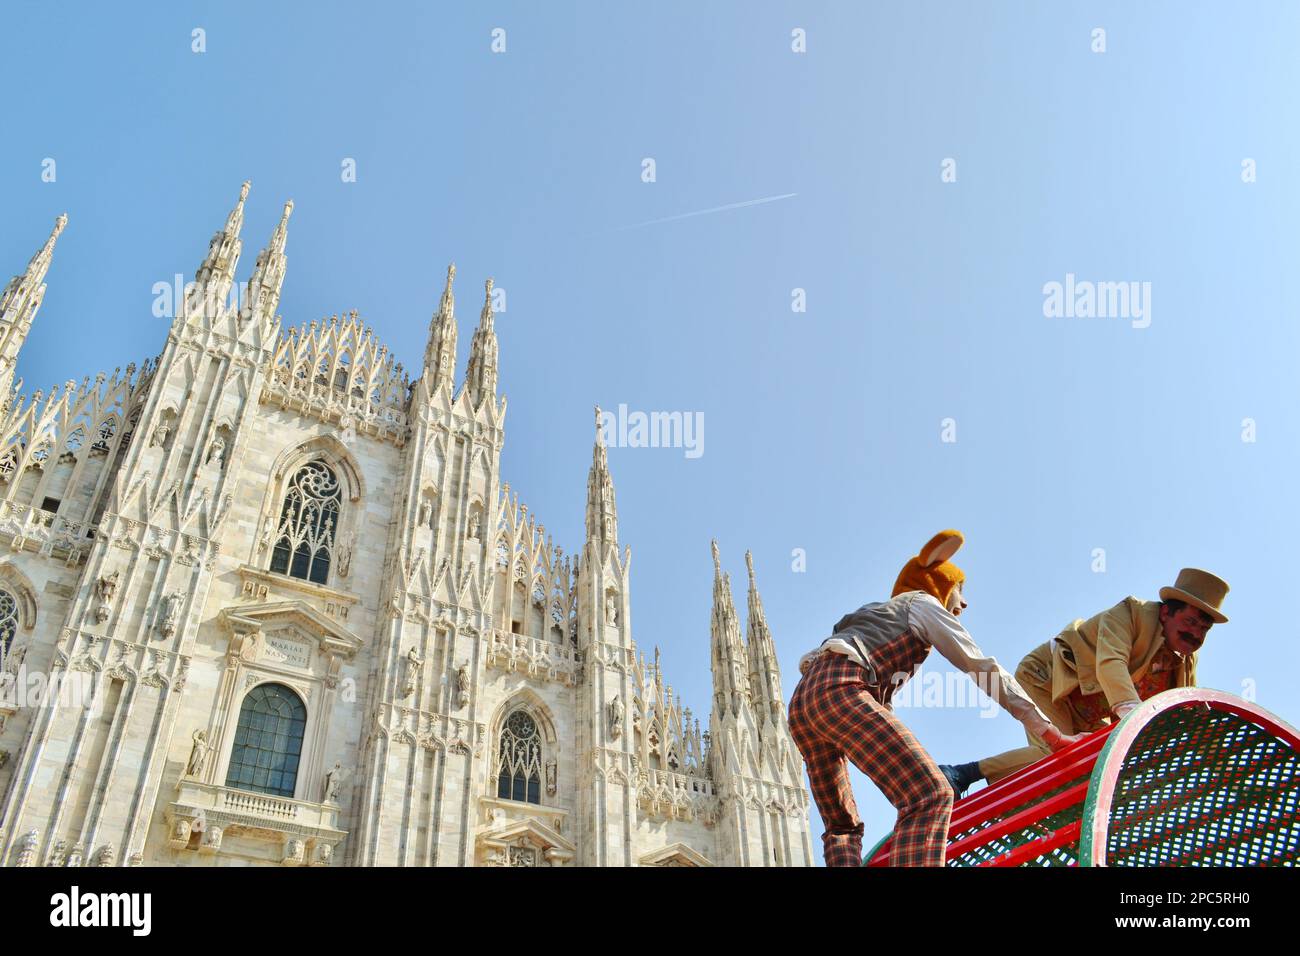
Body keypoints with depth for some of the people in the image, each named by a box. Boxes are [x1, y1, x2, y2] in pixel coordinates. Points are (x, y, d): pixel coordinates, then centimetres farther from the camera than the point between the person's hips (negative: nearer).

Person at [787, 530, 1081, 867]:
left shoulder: (879, 615, 39)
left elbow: (882, 701, 37)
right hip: (840, 690, -9)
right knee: (931, 796, -17)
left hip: (802, 702, 9)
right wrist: (1046, 729, 8)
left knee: (842, 826, 17)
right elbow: (983, 667, 8)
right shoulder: (922, 603, 17)